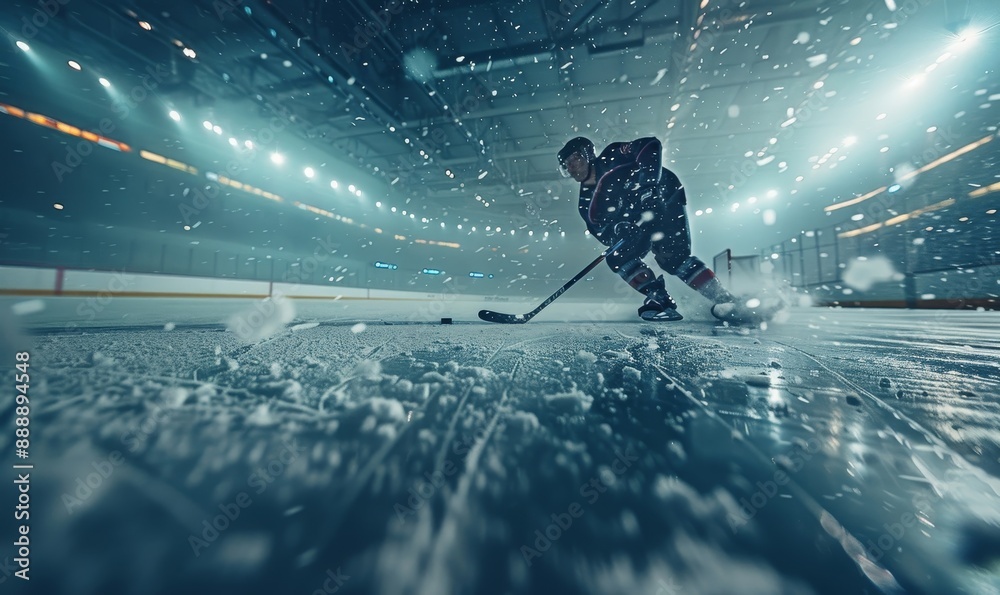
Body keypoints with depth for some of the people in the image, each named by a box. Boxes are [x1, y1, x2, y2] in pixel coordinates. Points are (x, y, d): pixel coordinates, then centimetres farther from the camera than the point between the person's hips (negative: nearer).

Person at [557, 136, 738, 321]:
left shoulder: (612, 158, -11)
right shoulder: (587, 204, 1)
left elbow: (650, 145, -15)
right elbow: (601, 231, -5)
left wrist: (648, 181, -27)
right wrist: (616, 230, -27)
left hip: (665, 196, -6)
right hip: (640, 223, 6)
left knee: (672, 257, -19)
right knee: (617, 257, -10)